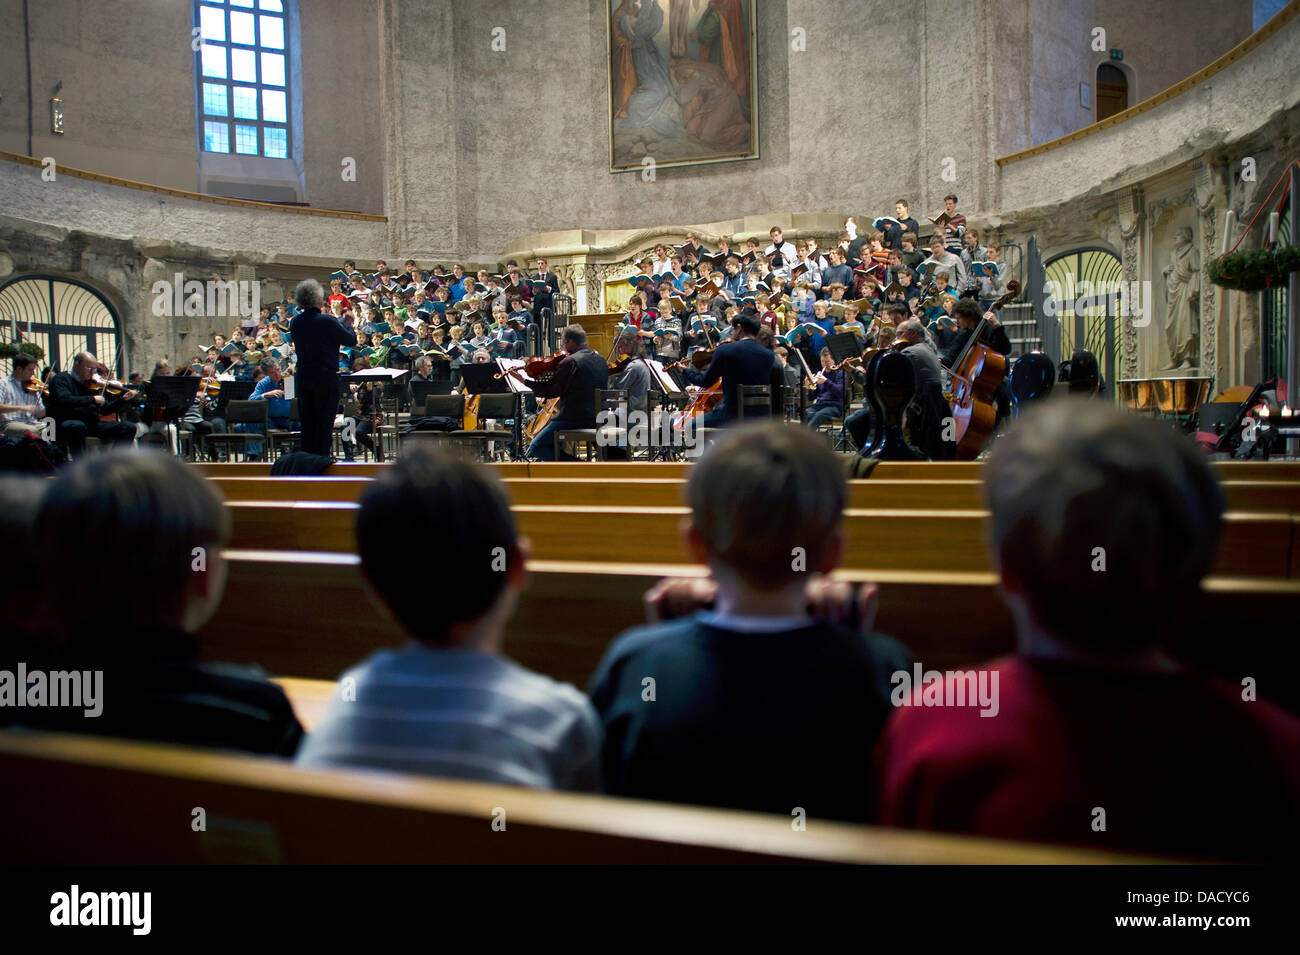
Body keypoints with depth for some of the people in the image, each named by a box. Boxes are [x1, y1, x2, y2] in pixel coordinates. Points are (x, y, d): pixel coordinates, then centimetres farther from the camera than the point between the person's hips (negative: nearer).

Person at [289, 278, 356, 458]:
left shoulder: (295, 322, 4)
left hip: (303, 376, 6)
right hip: (325, 376, -6)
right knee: (324, 423, 1)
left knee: (306, 423, 13)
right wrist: (347, 323, 10)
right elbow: (351, 339, -9)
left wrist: (341, 321, 23)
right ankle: (322, 458, 2)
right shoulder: (326, 321, -17)